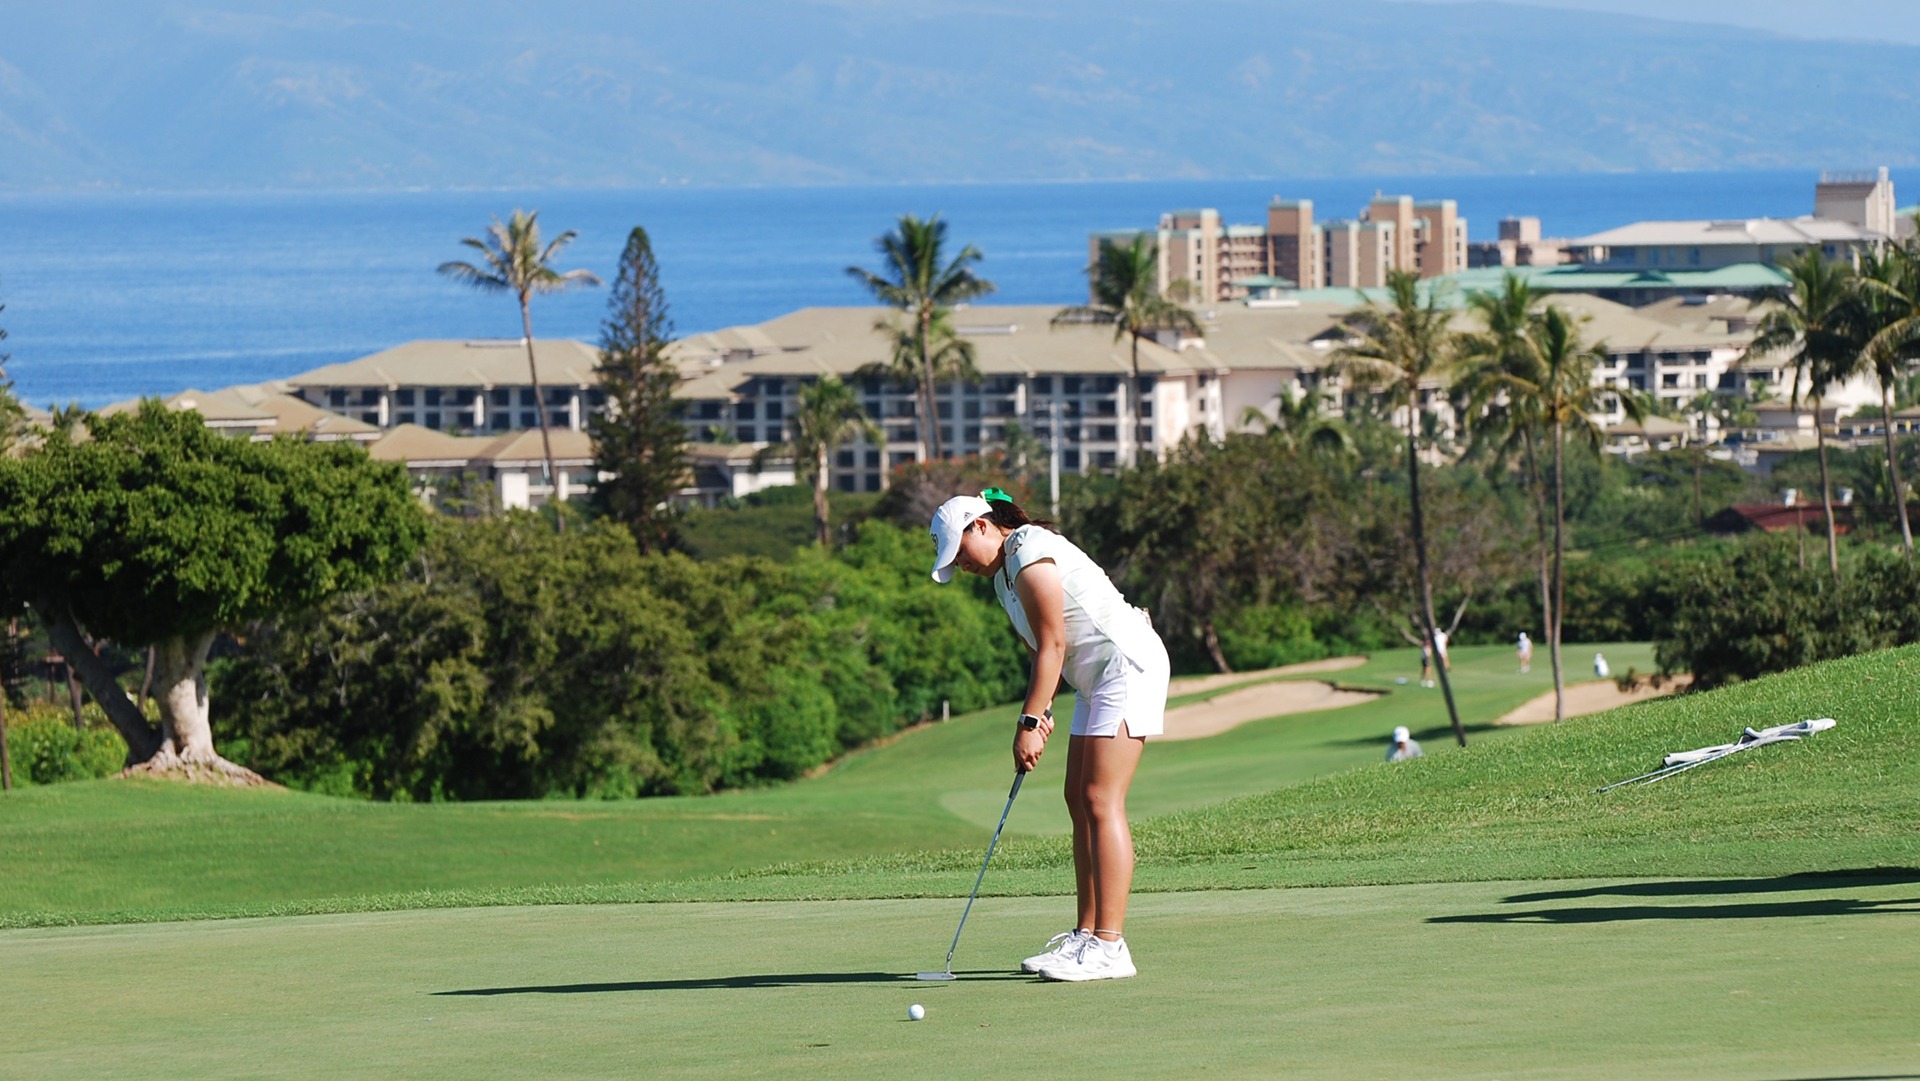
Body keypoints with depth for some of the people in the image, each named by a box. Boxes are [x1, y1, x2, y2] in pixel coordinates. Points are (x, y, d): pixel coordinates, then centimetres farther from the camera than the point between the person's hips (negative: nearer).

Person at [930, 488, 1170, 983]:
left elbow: (1053, 645, -17)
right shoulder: (1004, 570, 15)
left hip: (1127, 664, -11)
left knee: (1101, 801, -15)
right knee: (1080, 799, 9)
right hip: (1096, 678, 11)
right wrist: (1040, 711, 4)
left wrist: (1030, 722, -15)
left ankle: (1109, 946, -19)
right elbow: (1045, 649, 16)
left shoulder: (1031, 558, -16)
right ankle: (1086, 935, 12)